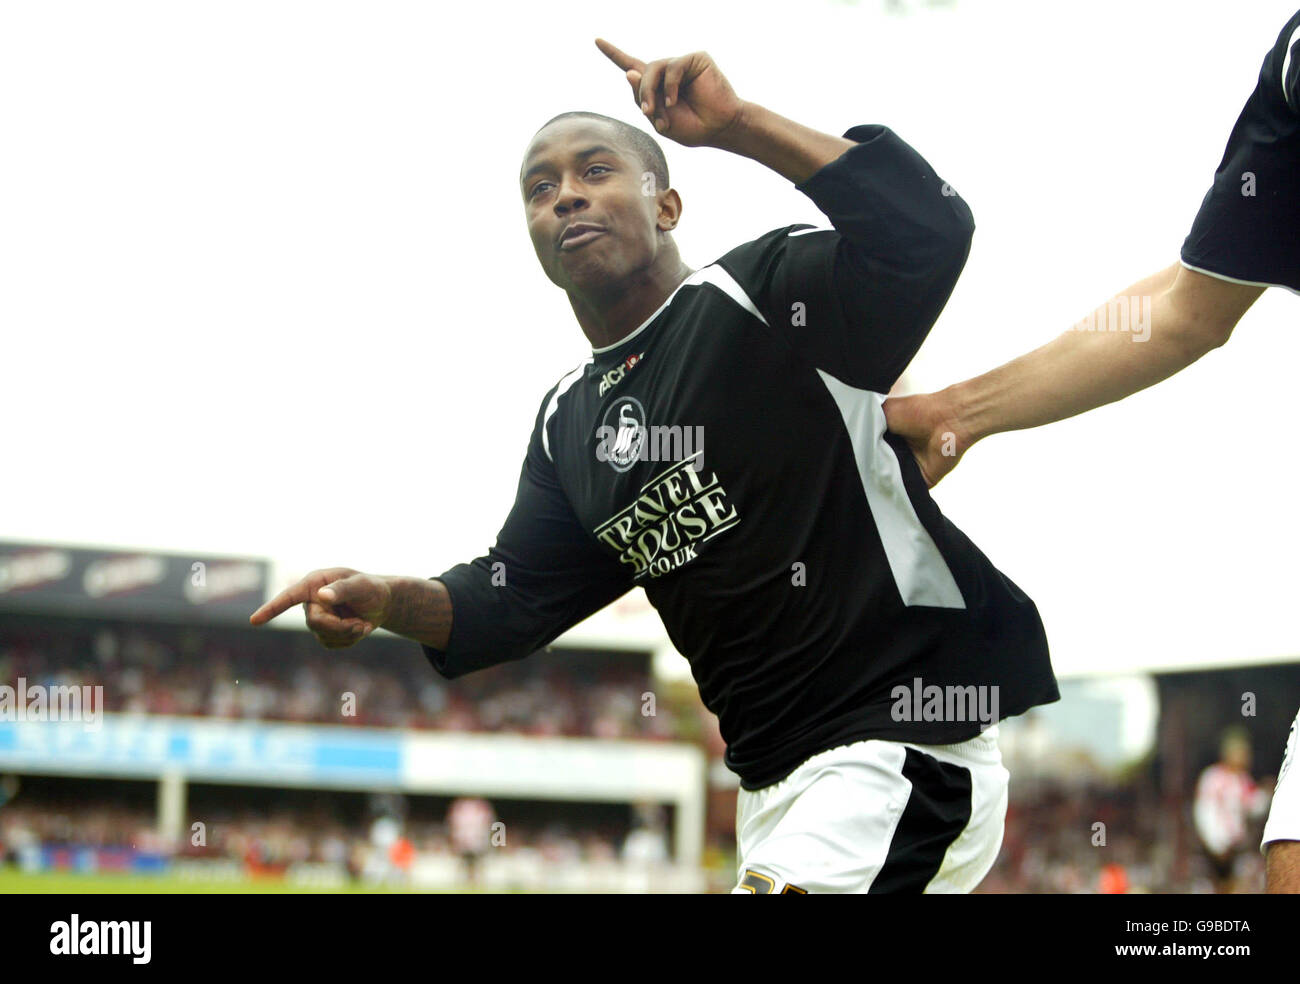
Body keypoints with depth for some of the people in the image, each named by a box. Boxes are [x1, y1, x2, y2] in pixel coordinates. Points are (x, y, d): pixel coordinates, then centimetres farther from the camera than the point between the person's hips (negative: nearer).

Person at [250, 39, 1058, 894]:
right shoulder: (568, 421, 15)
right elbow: (516, 599, 17)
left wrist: (740, 125, -28)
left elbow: (929, 232, -24)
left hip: (909, 749, -8)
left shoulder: (768, 294, -7)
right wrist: (391, 602, -3)